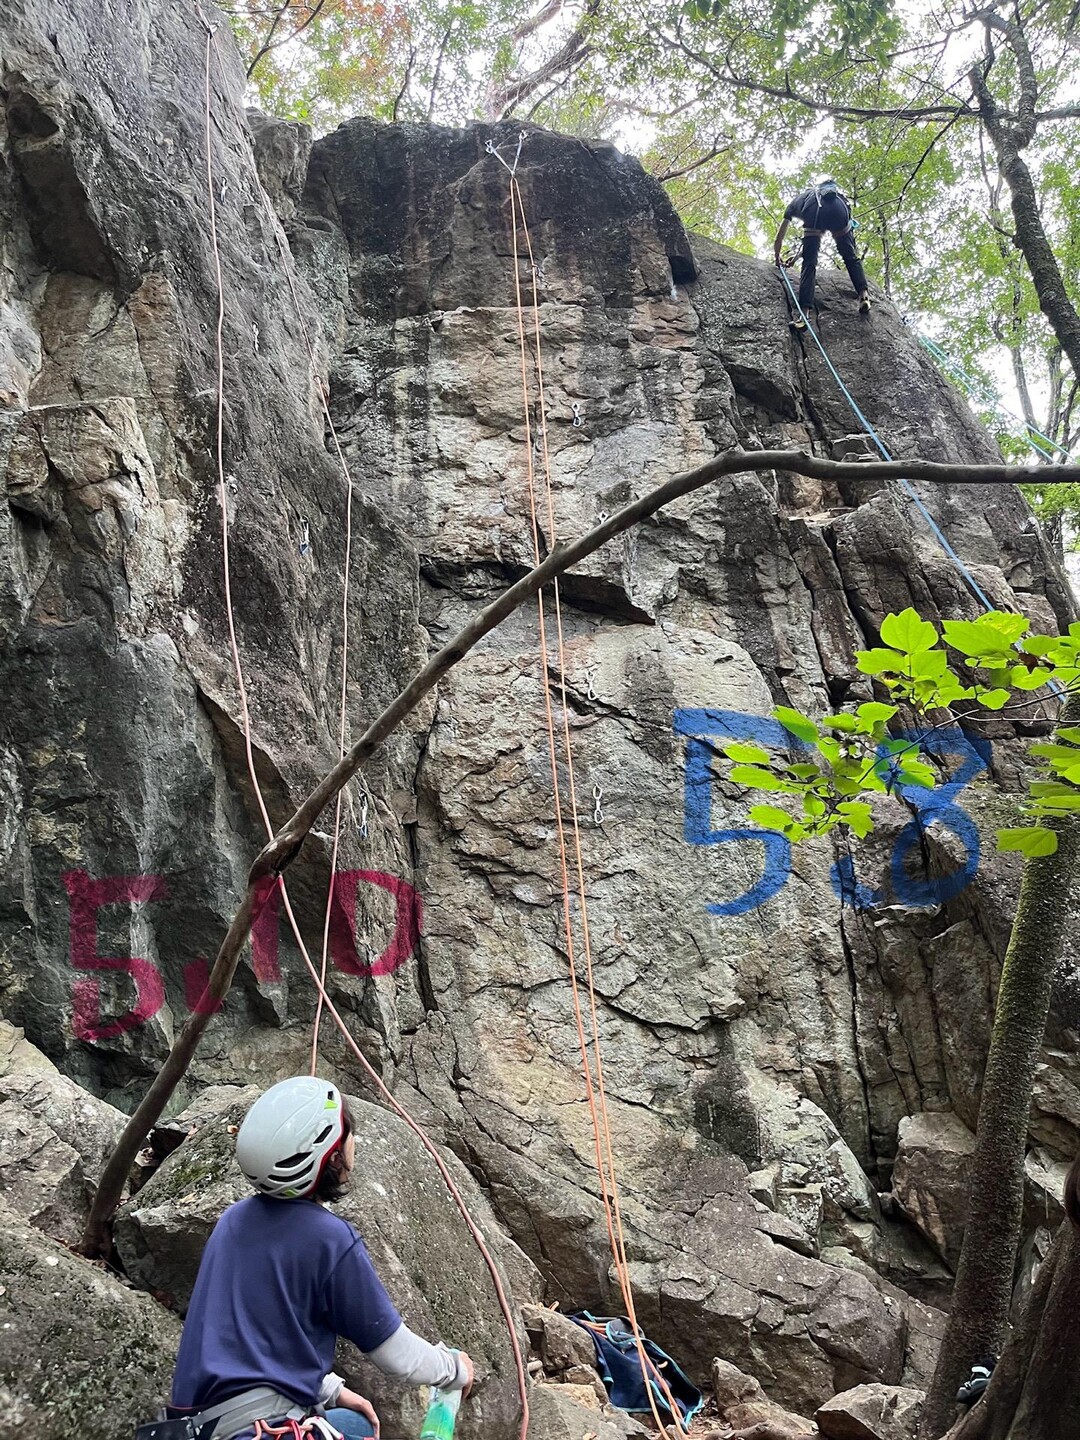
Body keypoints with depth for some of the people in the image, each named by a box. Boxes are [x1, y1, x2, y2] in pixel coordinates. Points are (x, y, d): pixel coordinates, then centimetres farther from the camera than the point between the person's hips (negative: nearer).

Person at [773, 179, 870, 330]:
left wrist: (777, 257, 58)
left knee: (809, 264, -1)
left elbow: (779, 239, 41)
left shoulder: (796, 201, 40)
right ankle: (863, 294, -7)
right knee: (850, 257, 13)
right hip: (839, 208, 2)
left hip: (814, 212, -2)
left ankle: (804, 313, -16)